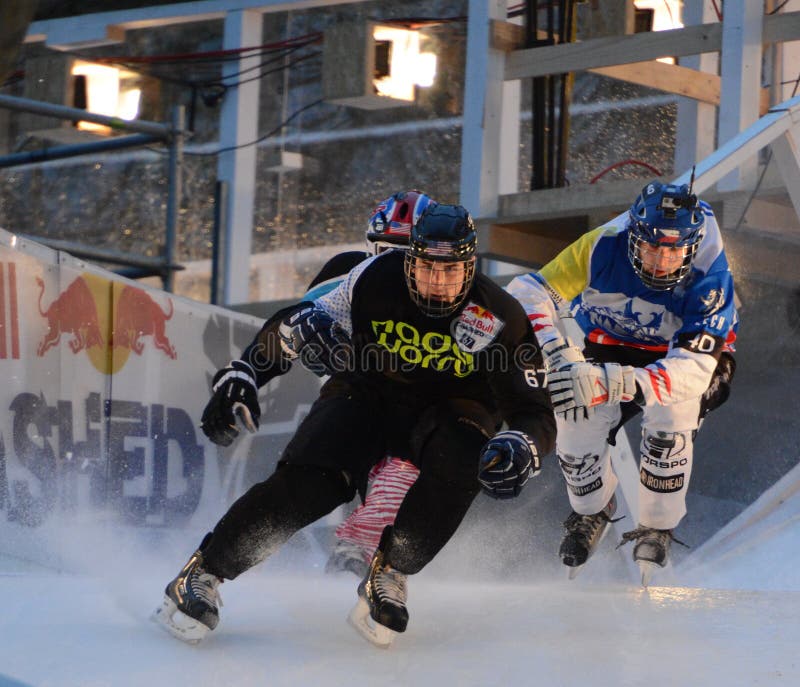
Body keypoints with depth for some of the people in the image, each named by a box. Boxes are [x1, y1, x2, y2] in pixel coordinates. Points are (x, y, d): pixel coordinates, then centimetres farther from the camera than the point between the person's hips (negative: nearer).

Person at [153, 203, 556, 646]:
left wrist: (523, 446, -43)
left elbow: (537, 413, -22)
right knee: (311, 480, -27)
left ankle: (388, 575, -15)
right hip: (365, 391, 0)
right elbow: (291, 328, -3)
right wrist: (242, 374, -15)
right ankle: (202, 573, -18)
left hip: (449, 408, 0)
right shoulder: (376, 279, -19)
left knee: (459, 465, -35)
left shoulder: (499, 319, -22)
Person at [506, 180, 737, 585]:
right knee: (576, 427, -22)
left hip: (691, 357, -2)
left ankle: (655, 531, -8)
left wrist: (609, 382, -56)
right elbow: (527, 292, -27)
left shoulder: (709, 278, -34)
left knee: (668, 424, -33)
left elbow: (693, 369, -42)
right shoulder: (603, 249, -29)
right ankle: (592, 511, 13)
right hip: (610, 348, 2)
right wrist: (554, 351, -47)